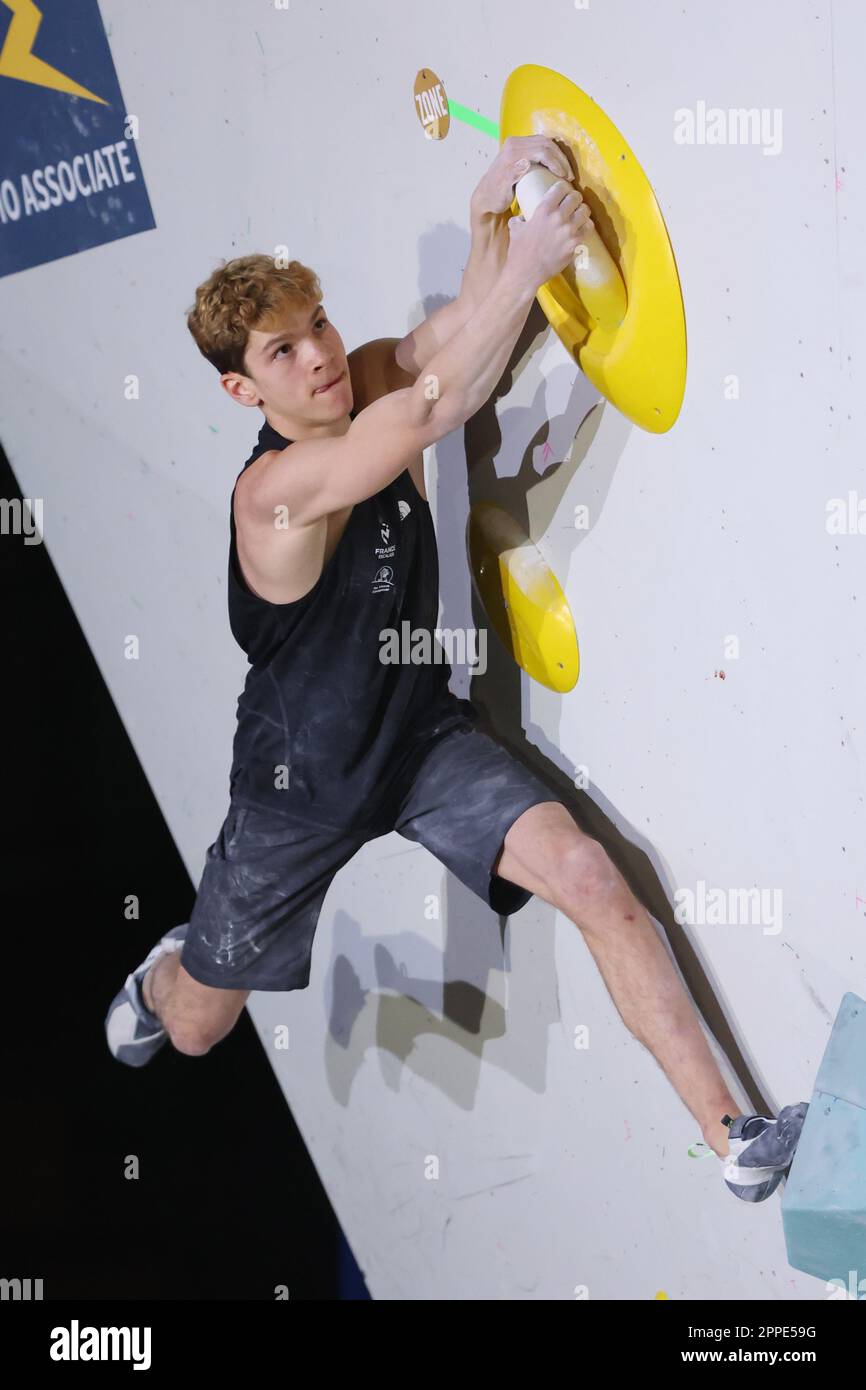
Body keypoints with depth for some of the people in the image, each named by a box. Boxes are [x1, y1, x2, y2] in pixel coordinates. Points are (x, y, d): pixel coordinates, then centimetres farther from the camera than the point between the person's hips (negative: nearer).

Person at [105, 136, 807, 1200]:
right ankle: (163, 977, 56)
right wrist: (525, 267, -50)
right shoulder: (274, 487, -31)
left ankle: (730, 1135, -13)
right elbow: (437, 406, -45)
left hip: (422, 734, 4)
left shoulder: (371, 380, -9)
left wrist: (492, 220, -44)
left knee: (589, 879, -21)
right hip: (300, 778, -4)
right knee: (196, 1027, 15)